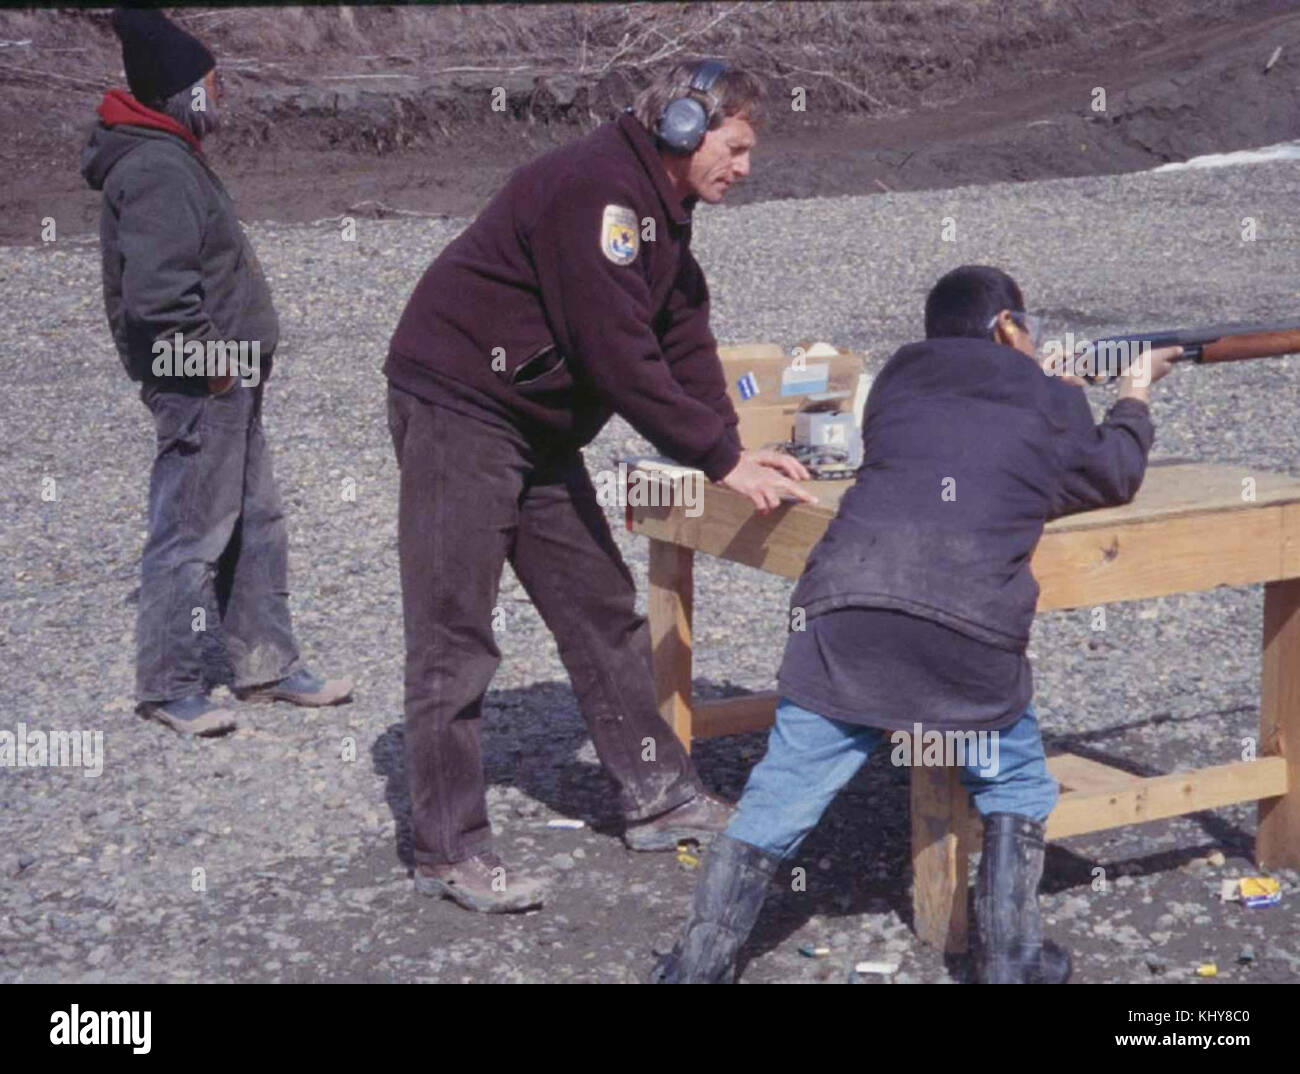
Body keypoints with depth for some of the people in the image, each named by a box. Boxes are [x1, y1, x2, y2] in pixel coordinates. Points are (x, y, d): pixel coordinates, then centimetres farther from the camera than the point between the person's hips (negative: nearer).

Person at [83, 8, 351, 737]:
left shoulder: (173, 158, 15)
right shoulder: (158, 170, -18)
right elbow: (157, 292, -29)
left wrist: (238, 361, 16)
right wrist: (210, 361, -18)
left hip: (227, 380, 11)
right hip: (200, 384, -11)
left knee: (257, 524, 16)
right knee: (193, 534, -2)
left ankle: (267, 665, 27)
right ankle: (169, 687, 9)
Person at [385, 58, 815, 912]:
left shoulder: (660, 210, 12)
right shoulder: (596, 188, -21)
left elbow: (686, 340, 11)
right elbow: (620, 353, -25)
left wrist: (734, 449, -2)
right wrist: (721, 458, -20)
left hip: (538, 428, 10)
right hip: (458, 411, -10)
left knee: (603, 611, 13)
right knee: (454, 639, -5)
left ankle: (658, 797, 23)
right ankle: (450, 852, 1)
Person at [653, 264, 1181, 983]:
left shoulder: (900, 374, 23)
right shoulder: (1050, 399, 16)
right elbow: (1114, 479, 33)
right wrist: (1134, 400, 51)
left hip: (844, 607, 2)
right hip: (970, 629, -2)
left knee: (781, 797, 8)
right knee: (1017, 790, 21)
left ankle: (698, 964, 10)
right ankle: (1010, 960, 20)